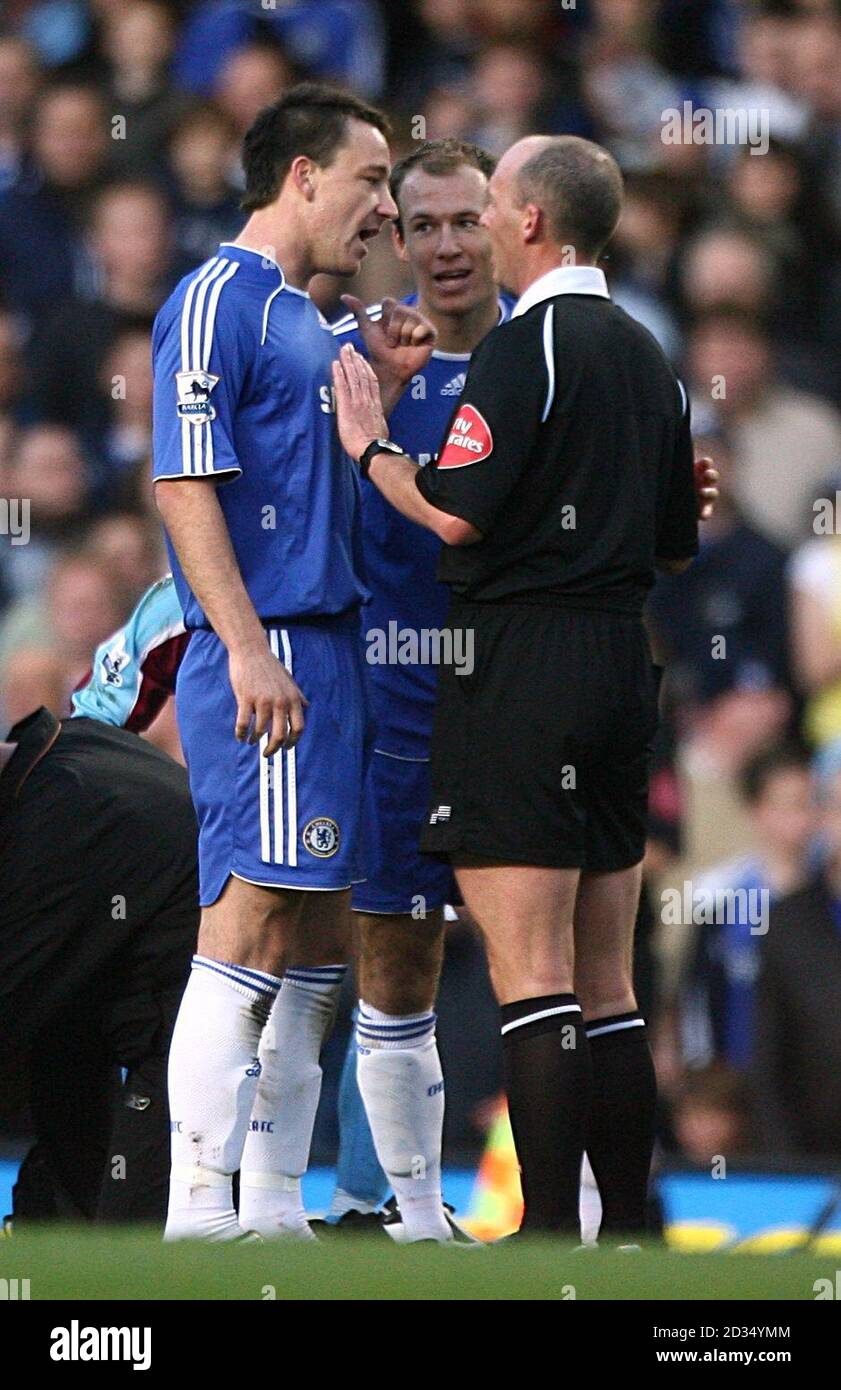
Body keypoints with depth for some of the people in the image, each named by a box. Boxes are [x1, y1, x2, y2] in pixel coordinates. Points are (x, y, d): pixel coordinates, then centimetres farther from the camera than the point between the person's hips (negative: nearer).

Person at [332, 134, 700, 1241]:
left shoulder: (526, 347, -11)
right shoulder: (648, 358, 16)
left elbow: (456, 514, -18)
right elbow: (677, 546, 21)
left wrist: (372, 449, -2)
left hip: (522, 655, -8)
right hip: (623, 661, 8)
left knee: (532, 974, -10)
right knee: (606, 980, 11)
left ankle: (549, 1231, -14)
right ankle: (628, 1231, 10)